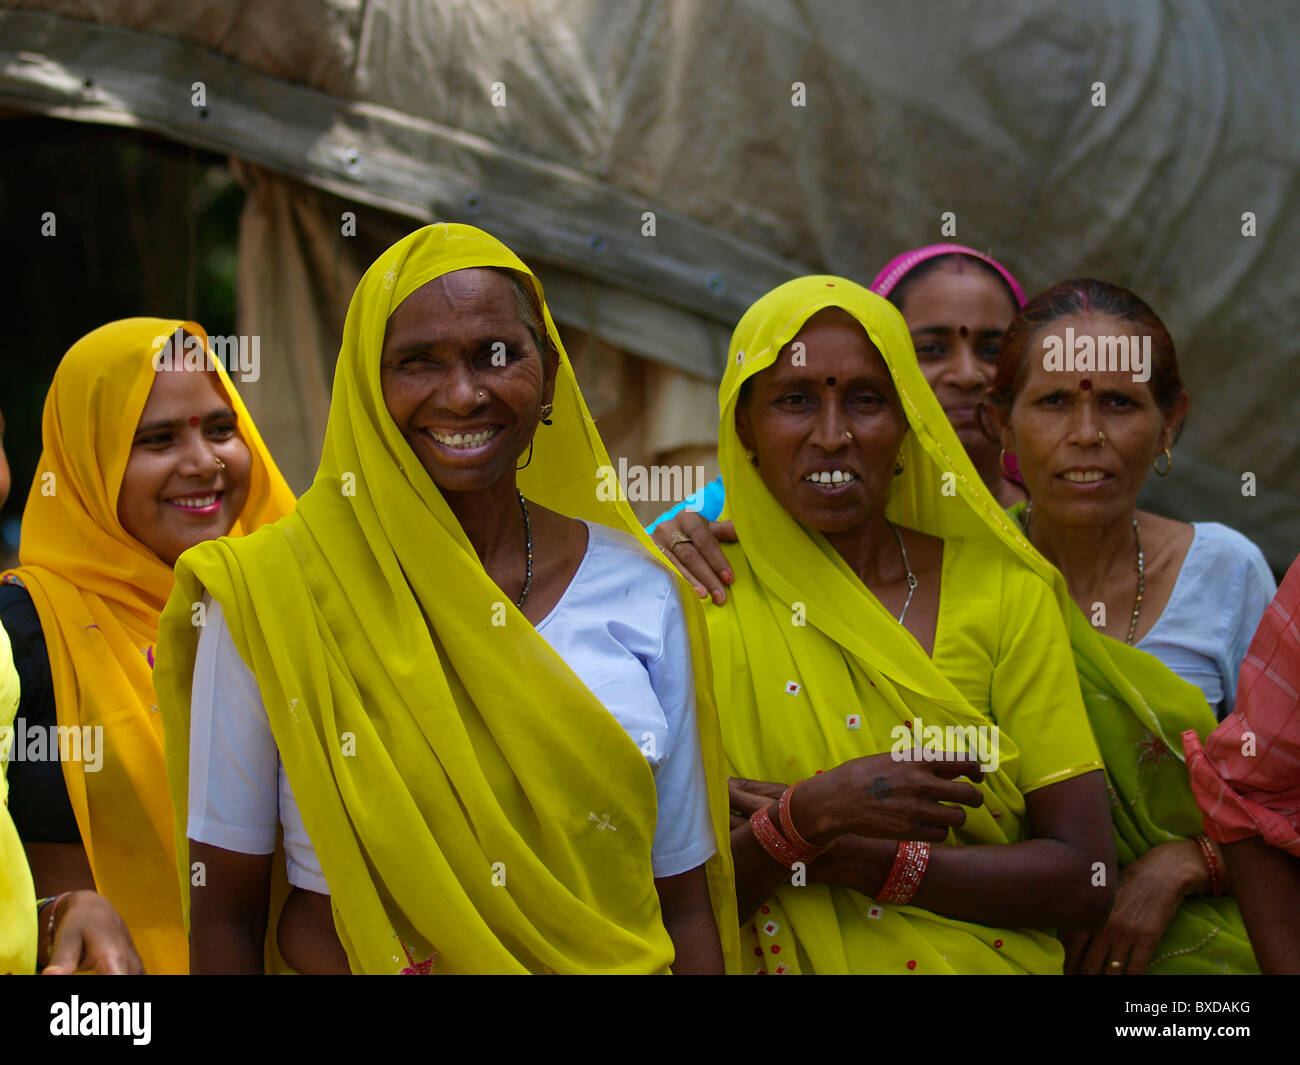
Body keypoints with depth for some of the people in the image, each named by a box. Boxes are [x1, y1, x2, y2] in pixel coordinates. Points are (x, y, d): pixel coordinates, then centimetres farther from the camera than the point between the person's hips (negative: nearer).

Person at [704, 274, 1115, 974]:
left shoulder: (1004, 593, 2)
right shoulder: (702, 601, -1)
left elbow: (1086, 879, -4)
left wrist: (856, 860, -12)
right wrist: (810, 815, -18)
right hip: (794, 967, 0)